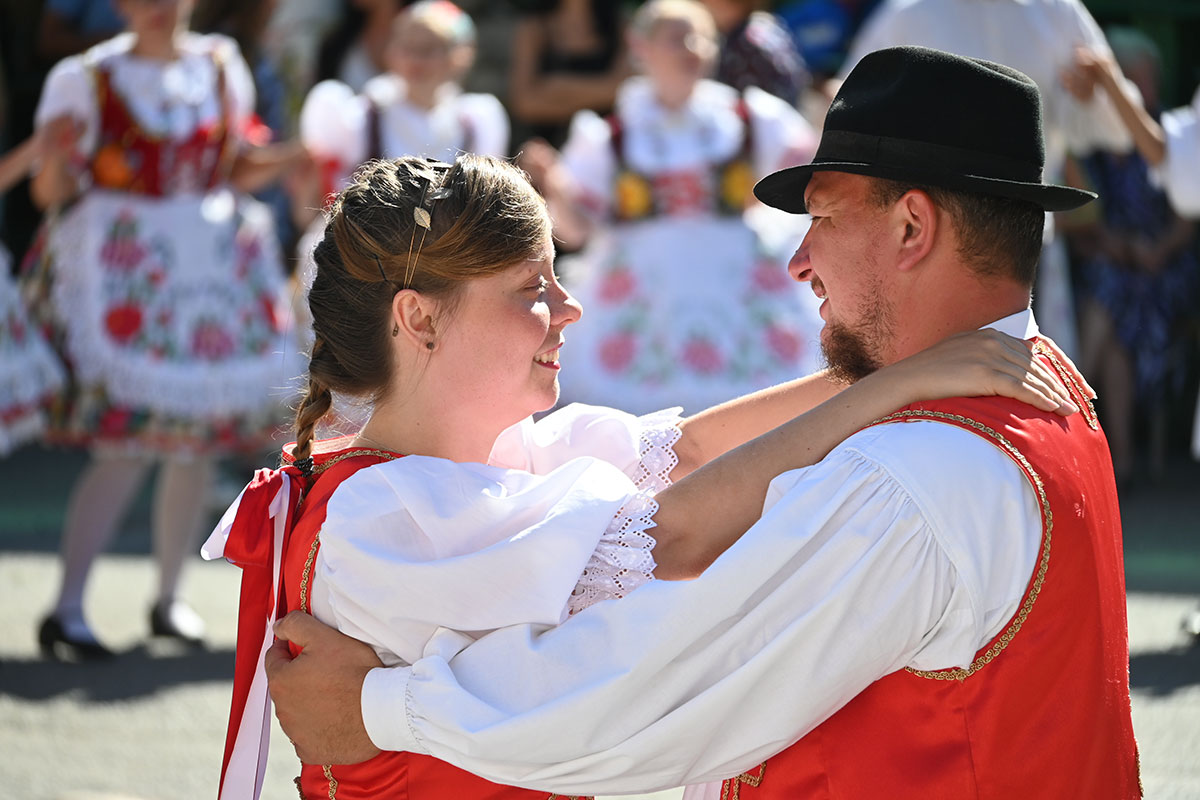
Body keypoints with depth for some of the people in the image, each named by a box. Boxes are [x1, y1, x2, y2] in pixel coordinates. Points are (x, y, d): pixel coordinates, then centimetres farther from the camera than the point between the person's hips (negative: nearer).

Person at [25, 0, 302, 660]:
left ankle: (168, 599, 21)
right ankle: (66, 610, -9)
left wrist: (274, 163, -3)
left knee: (198, 443, 6)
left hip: (212, 258, 5)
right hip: (122, 270, -5)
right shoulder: (87, 79, -4)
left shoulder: (221, 67, 9)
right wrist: (58, 159, -27)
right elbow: (50, 191, -6)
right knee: (128, 445, -14)